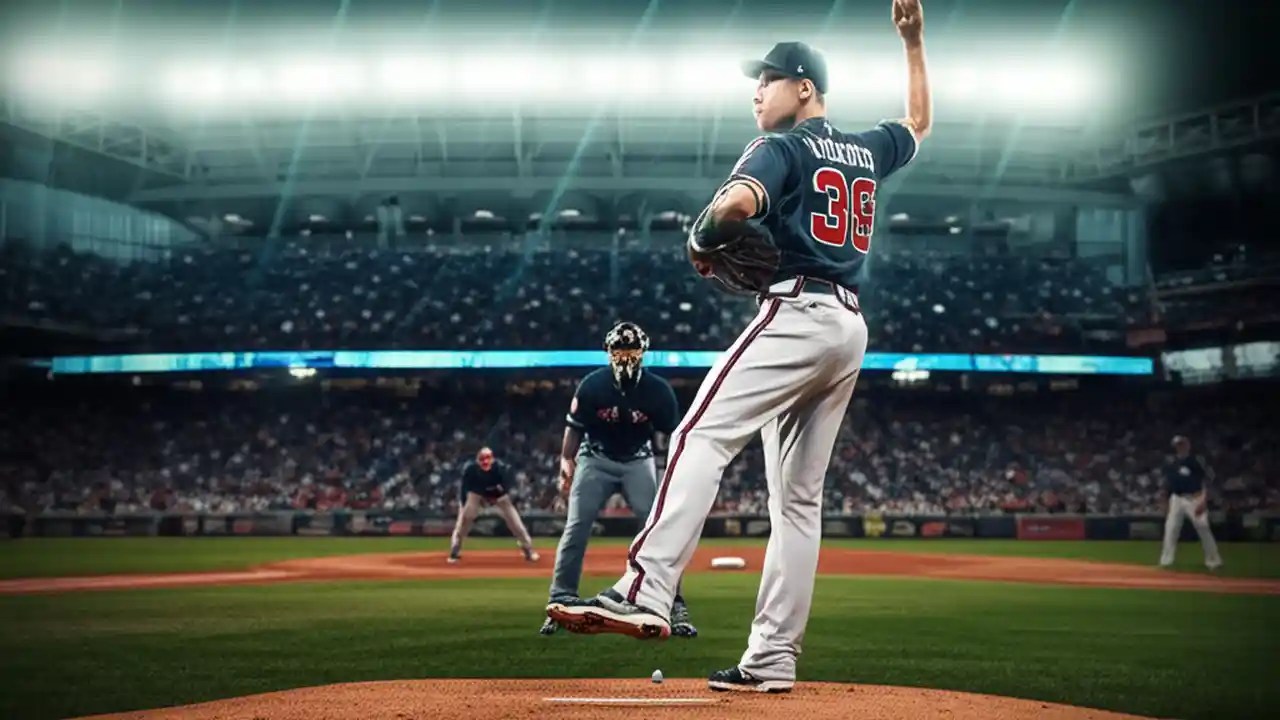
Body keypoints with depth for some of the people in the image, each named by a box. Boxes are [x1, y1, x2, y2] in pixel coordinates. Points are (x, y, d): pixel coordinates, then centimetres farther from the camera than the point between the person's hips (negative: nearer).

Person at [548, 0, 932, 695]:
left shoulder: (783, 147, -1)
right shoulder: (866, 150, 22)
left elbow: (738, 200, -24)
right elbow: (918, 124, 44)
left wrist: (702, 233, -8)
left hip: (797, 313, -8)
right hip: (851, 326, 8)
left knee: (702, 436, -21)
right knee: (798, 495, 6)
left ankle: (645, 593, -40)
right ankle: (773, 659, 4)